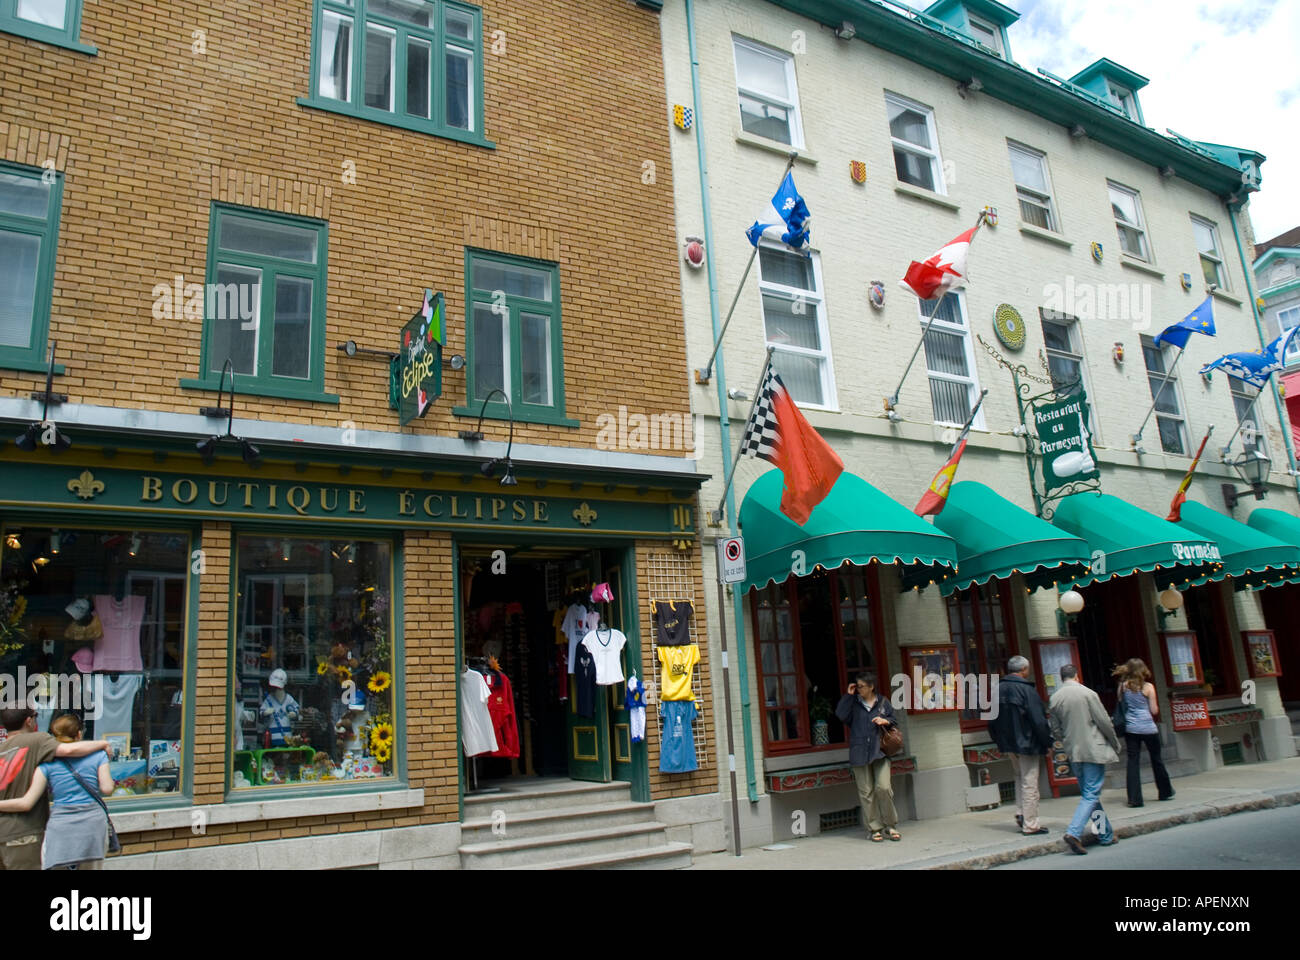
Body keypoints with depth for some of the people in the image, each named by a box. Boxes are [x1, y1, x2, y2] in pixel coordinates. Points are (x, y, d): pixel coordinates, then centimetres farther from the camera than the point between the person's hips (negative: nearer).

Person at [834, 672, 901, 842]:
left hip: (880, 752, 0)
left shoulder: (883, 702, 8)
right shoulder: (853, 703, 5)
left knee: (883, 787, -11)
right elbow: (841, 715, -10)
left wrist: (885, 721, -6)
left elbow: (894, 722, 15)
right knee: (866, 792, 1)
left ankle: (890, 825, 7)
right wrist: (848, 696, -8)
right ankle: (875, 829, 10)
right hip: (859, 754, 0)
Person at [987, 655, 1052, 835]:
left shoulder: (998, 690, 8)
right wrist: (1047, 742, -7)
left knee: (1020, 777, 23)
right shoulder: (1026, 689, -15)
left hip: (1008, 744, 7)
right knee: (1029, 783, -1)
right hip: (1027, 744, -7)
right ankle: (1030, 825, 3)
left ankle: (1021, 814, 15)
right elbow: (1038, 720, -17)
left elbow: (992, 720, 13)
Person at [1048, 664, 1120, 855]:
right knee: (1091, 794, -3)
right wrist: (1115, 744, 6)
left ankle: (1106, 835, 24)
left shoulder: (1054, 699, 2)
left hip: (1073, 753, 5)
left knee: (1088, 793, 17)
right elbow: (1104, 722, -8)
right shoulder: (1088, 694, -10)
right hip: (1093, 750, -5)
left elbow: (1056, 727, 8)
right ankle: (1074, 832, -17)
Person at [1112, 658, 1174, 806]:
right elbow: (1154, 710, -3)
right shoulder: (1148, 687, -5)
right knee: (1156, 760, 15)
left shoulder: (1123, 686, 1)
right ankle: (1165, 792, 32)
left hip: (1131, 728, 2)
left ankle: (1134, 798, -3)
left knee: (1133, 762, 2)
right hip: (1149, 728, -2)